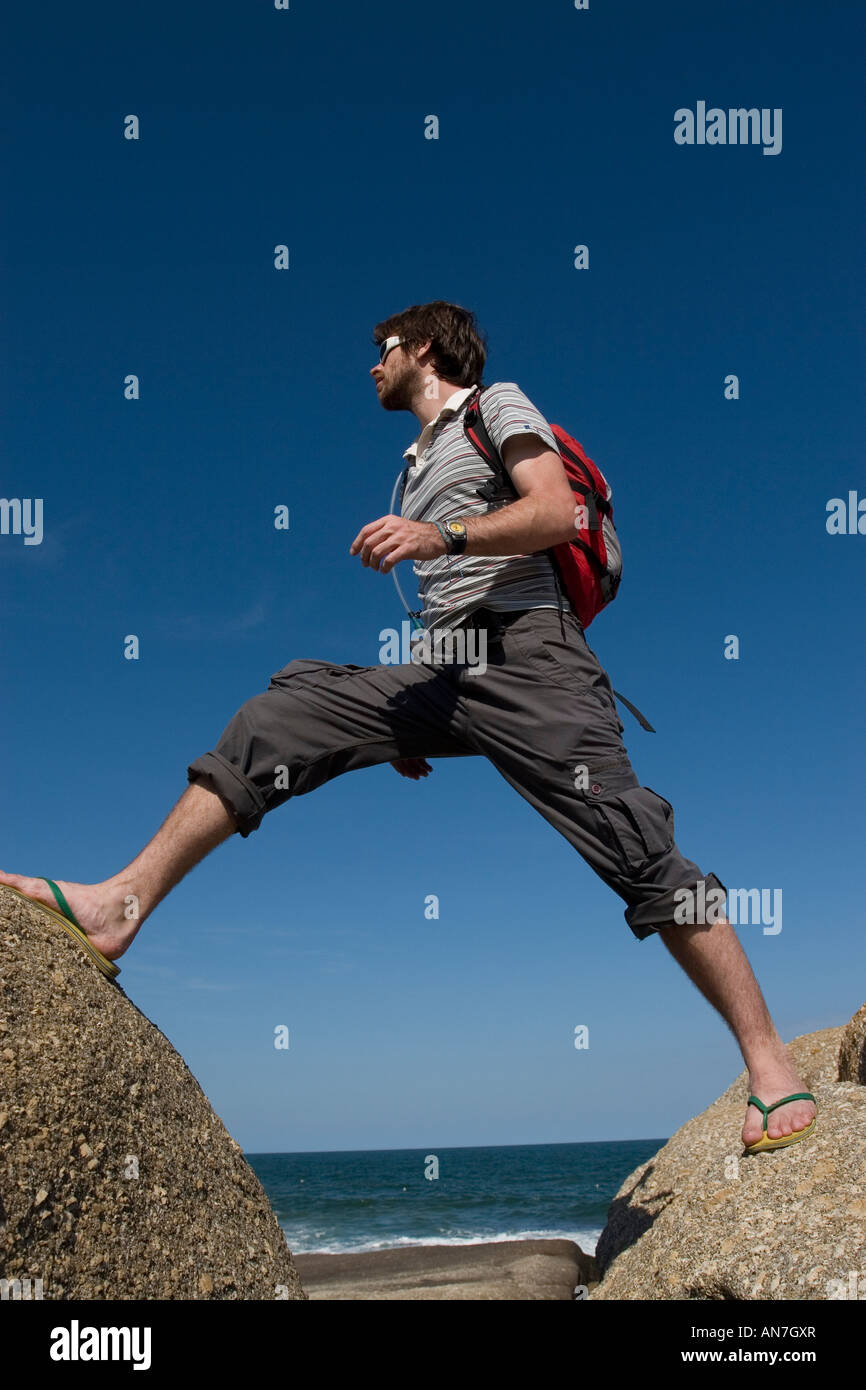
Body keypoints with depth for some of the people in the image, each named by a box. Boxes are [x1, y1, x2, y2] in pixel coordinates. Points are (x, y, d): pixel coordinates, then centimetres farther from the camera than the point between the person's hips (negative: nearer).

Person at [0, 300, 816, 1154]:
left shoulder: (497, 405, 11)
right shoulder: (418, 465, 31)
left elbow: (556, 514, -6)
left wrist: (443, 536, -20)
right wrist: (406, 727, 22)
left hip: (525, 649, -7)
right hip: (443, 668, 7)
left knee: (641, 856, -13)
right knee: (278, 718, -10)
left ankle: (770, 1067, -5)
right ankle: (121, 905, -14)